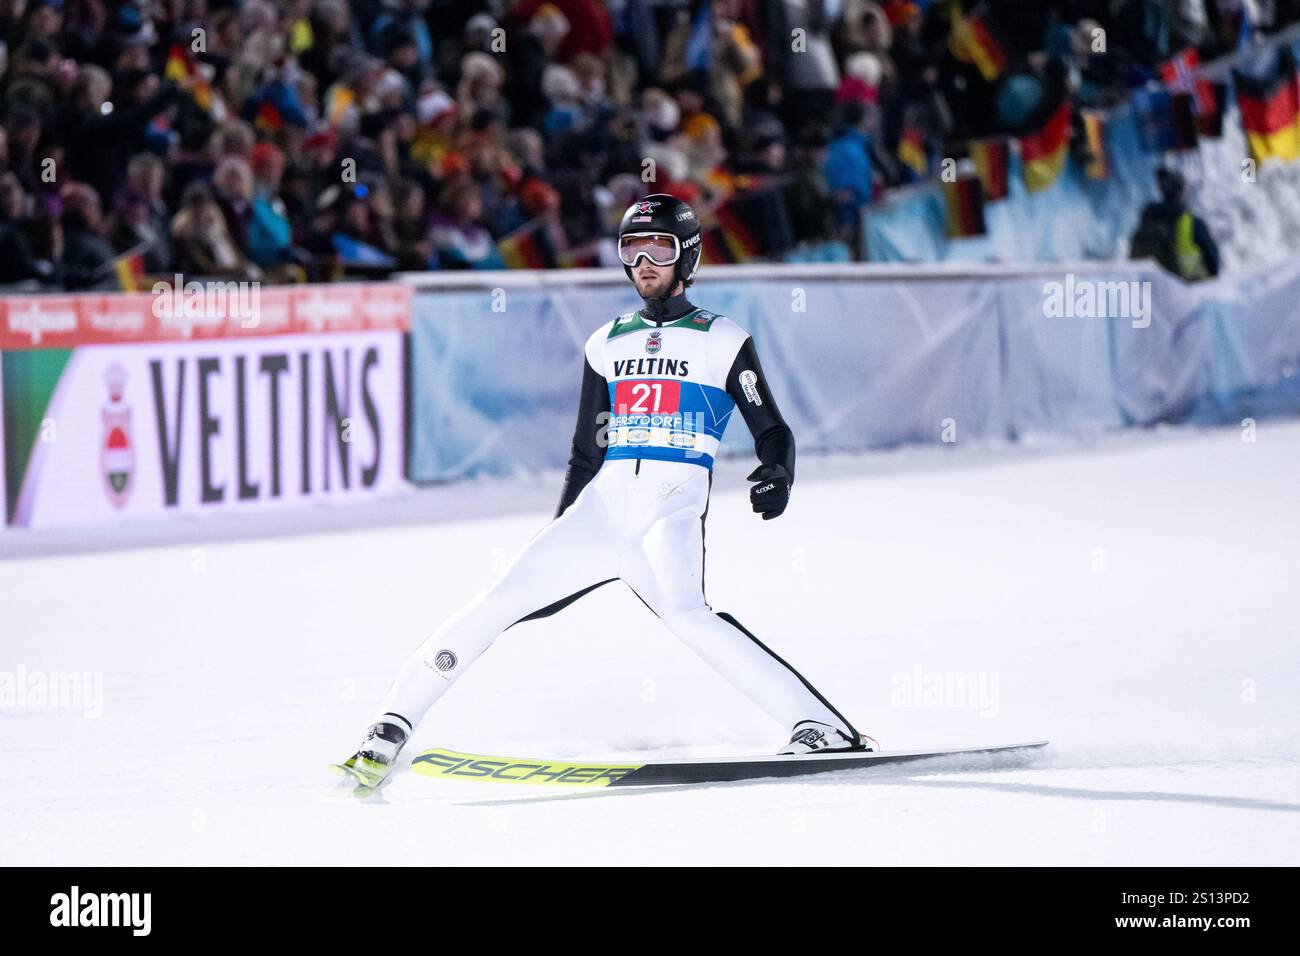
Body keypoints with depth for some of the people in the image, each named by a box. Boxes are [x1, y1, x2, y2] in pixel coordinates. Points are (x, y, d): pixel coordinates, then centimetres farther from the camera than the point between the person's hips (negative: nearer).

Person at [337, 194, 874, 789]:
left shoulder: (721, 341, 7)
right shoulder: (608, 344, 20)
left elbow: (772, 432, 3)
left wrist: (777, 477, -19)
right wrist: (559, 534, 23)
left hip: (674, 511, -5)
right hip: (602, 508, 5)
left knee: (683, 613, -32)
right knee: (501, 601, -8)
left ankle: (819, 726, -34)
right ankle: (394, 724, 1)